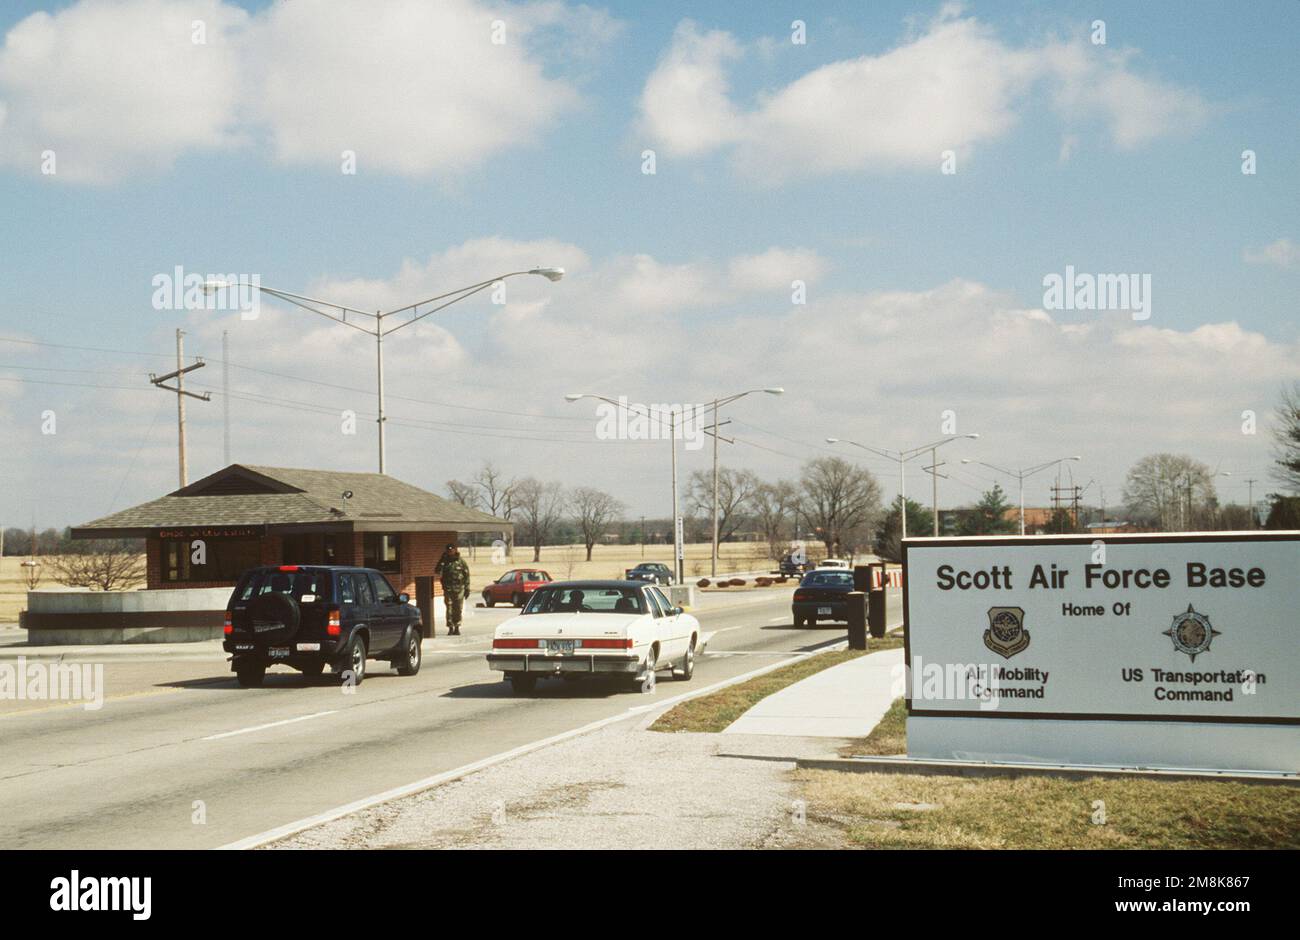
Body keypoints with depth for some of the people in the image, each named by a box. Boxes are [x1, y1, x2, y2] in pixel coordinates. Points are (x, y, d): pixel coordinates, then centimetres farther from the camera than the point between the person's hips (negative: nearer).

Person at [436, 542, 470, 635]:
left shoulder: (461, 561, 2)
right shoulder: (445, 561, 6)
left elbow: (466, 575, 4)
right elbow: (438, 570, -8)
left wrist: (467, 589, 0)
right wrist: (442, 559, -12)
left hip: (459, 589, -1)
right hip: (448, 589, 1)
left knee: (458, 609, 3)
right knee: (449, 609, -4)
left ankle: (457, 628, 12)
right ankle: (450, 628, -1)